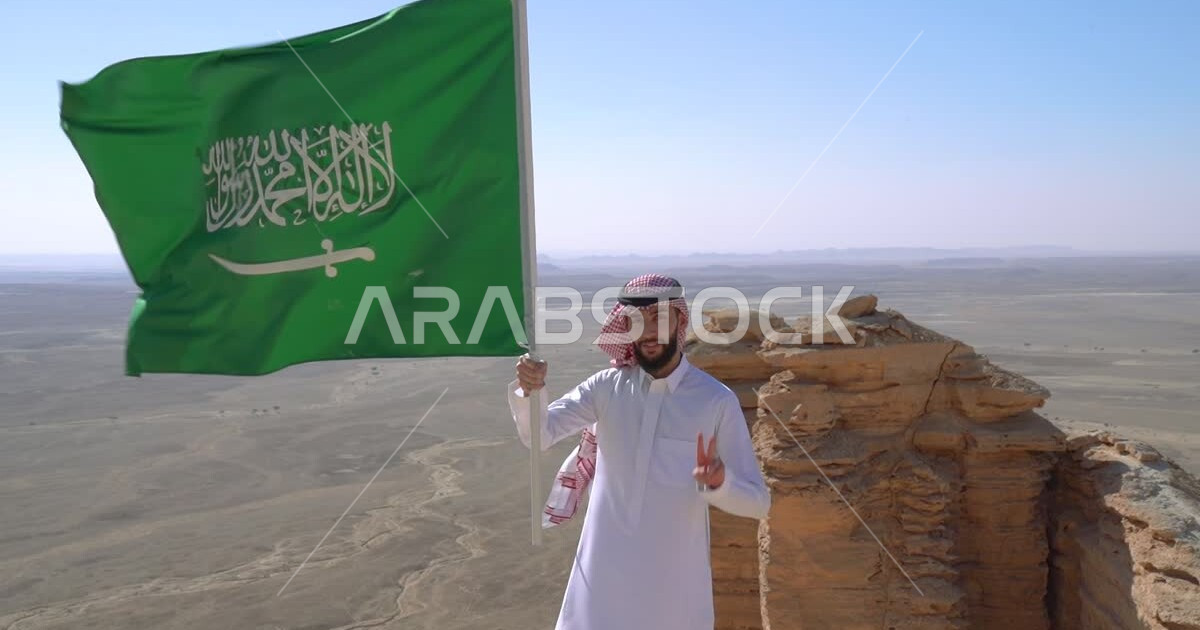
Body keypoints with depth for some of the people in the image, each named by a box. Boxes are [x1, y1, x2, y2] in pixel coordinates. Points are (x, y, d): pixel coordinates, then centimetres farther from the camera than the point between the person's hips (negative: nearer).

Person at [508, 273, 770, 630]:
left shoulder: (717, 401, -12)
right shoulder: (606, 387, -5)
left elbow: (757, 502, -9)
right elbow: (540, 434, -12)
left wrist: (719, 482, -30)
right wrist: (528, 391, -32)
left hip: (674, 580, -1)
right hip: (603, 574, 2)